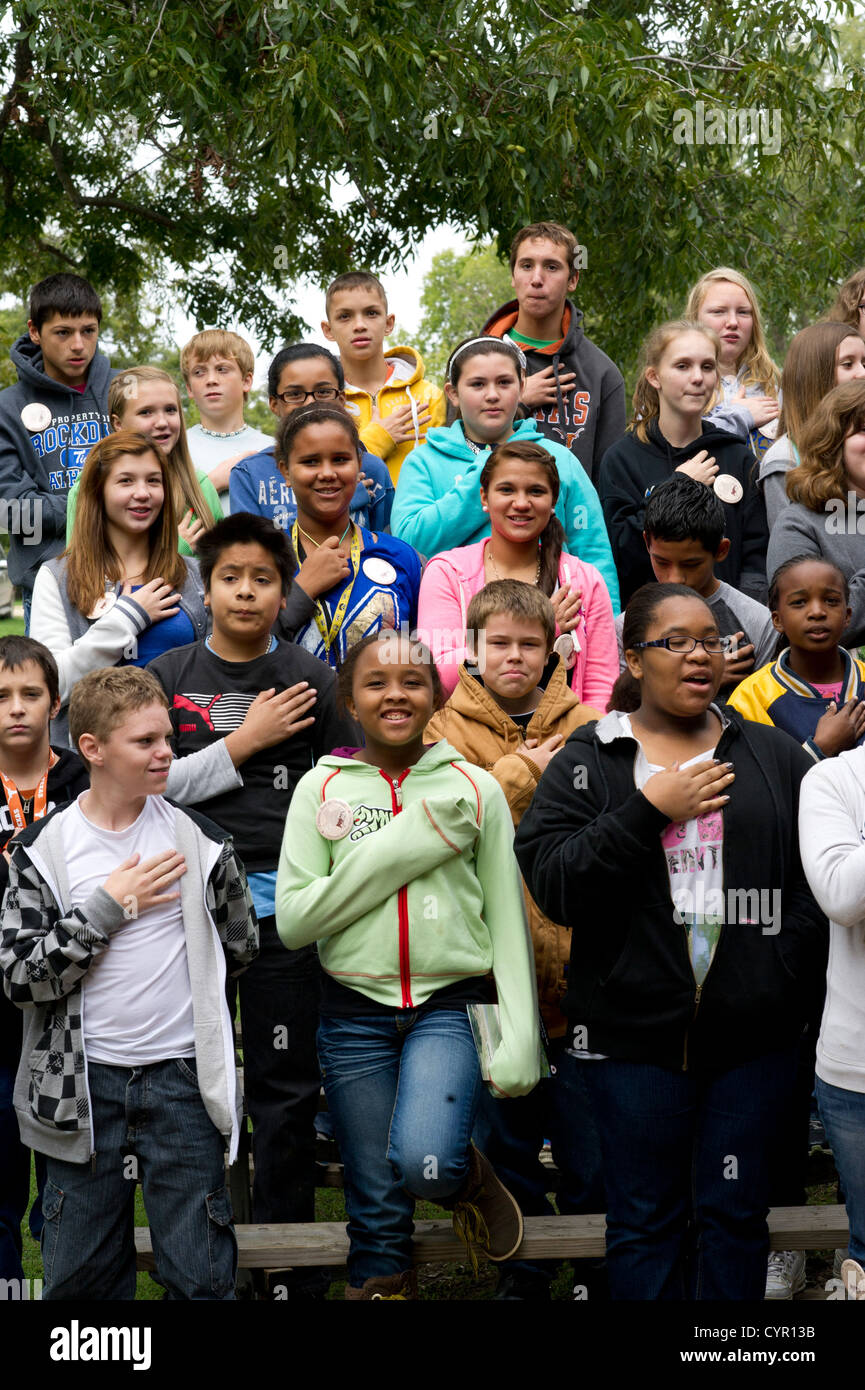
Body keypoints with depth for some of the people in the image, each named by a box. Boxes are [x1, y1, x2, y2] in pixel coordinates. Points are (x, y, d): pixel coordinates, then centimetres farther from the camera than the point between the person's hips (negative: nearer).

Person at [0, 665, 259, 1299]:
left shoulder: (200, 841, 1)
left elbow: (240, 946, 14)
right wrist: (104, 908, -14)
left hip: (182, 1075, 0)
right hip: (82, 1083, 0)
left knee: (202, 1276, 4)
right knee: (80, 1276, 11)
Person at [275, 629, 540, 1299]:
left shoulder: (474, 789, 3)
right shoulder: (322, 787, 3)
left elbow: (508, 921, 5)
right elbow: (294, 919, -6)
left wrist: (520, 1036, -3)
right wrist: (402, 848, -13)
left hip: (451, 1004, -1)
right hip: (355, 1011, 1)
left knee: (423, 1164, -23)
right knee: (377, 1204, 5)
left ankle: (469, 1176, 9)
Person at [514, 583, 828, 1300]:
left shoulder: (774, 755, 9)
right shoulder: (588, 761, 3)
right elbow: (550, 880, -9)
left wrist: (789, 978, -7)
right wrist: (649, 809, -15)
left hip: (754, 1031, 2)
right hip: (638, 1032, -2)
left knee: (737, 1211, 9)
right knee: (646, 1220, 6)